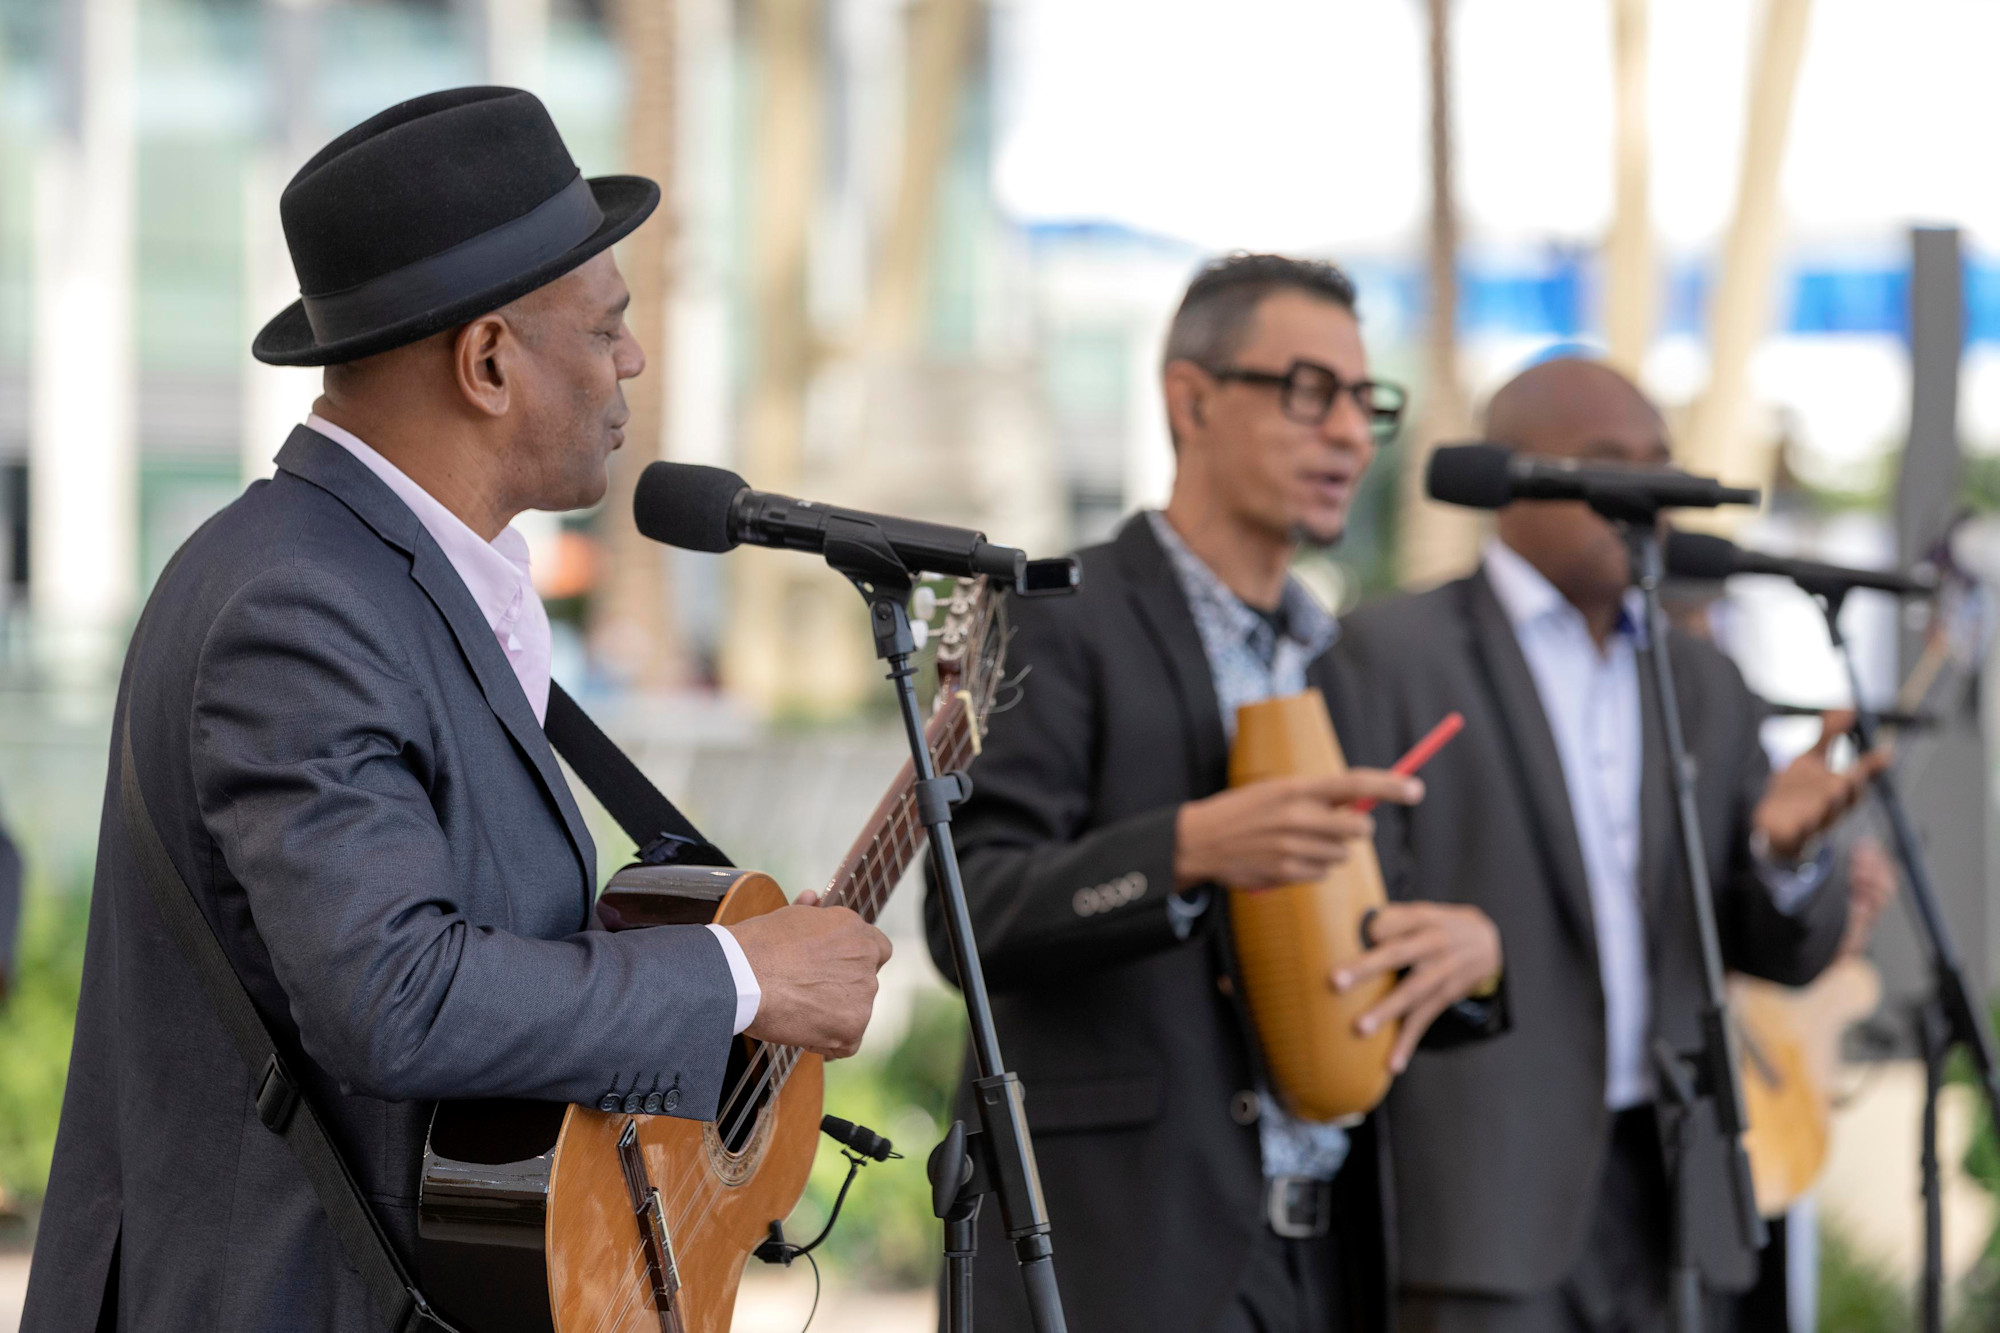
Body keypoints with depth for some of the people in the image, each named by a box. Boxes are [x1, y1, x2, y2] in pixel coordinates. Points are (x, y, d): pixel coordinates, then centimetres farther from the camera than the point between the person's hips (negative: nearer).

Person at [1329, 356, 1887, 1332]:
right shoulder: (1388, 655, 0)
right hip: (1482, 1187, -5)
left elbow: (1784, 952, 13)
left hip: (1666, 1190, 5)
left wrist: (1785, 851, -8)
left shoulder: (1704, 685, 17)